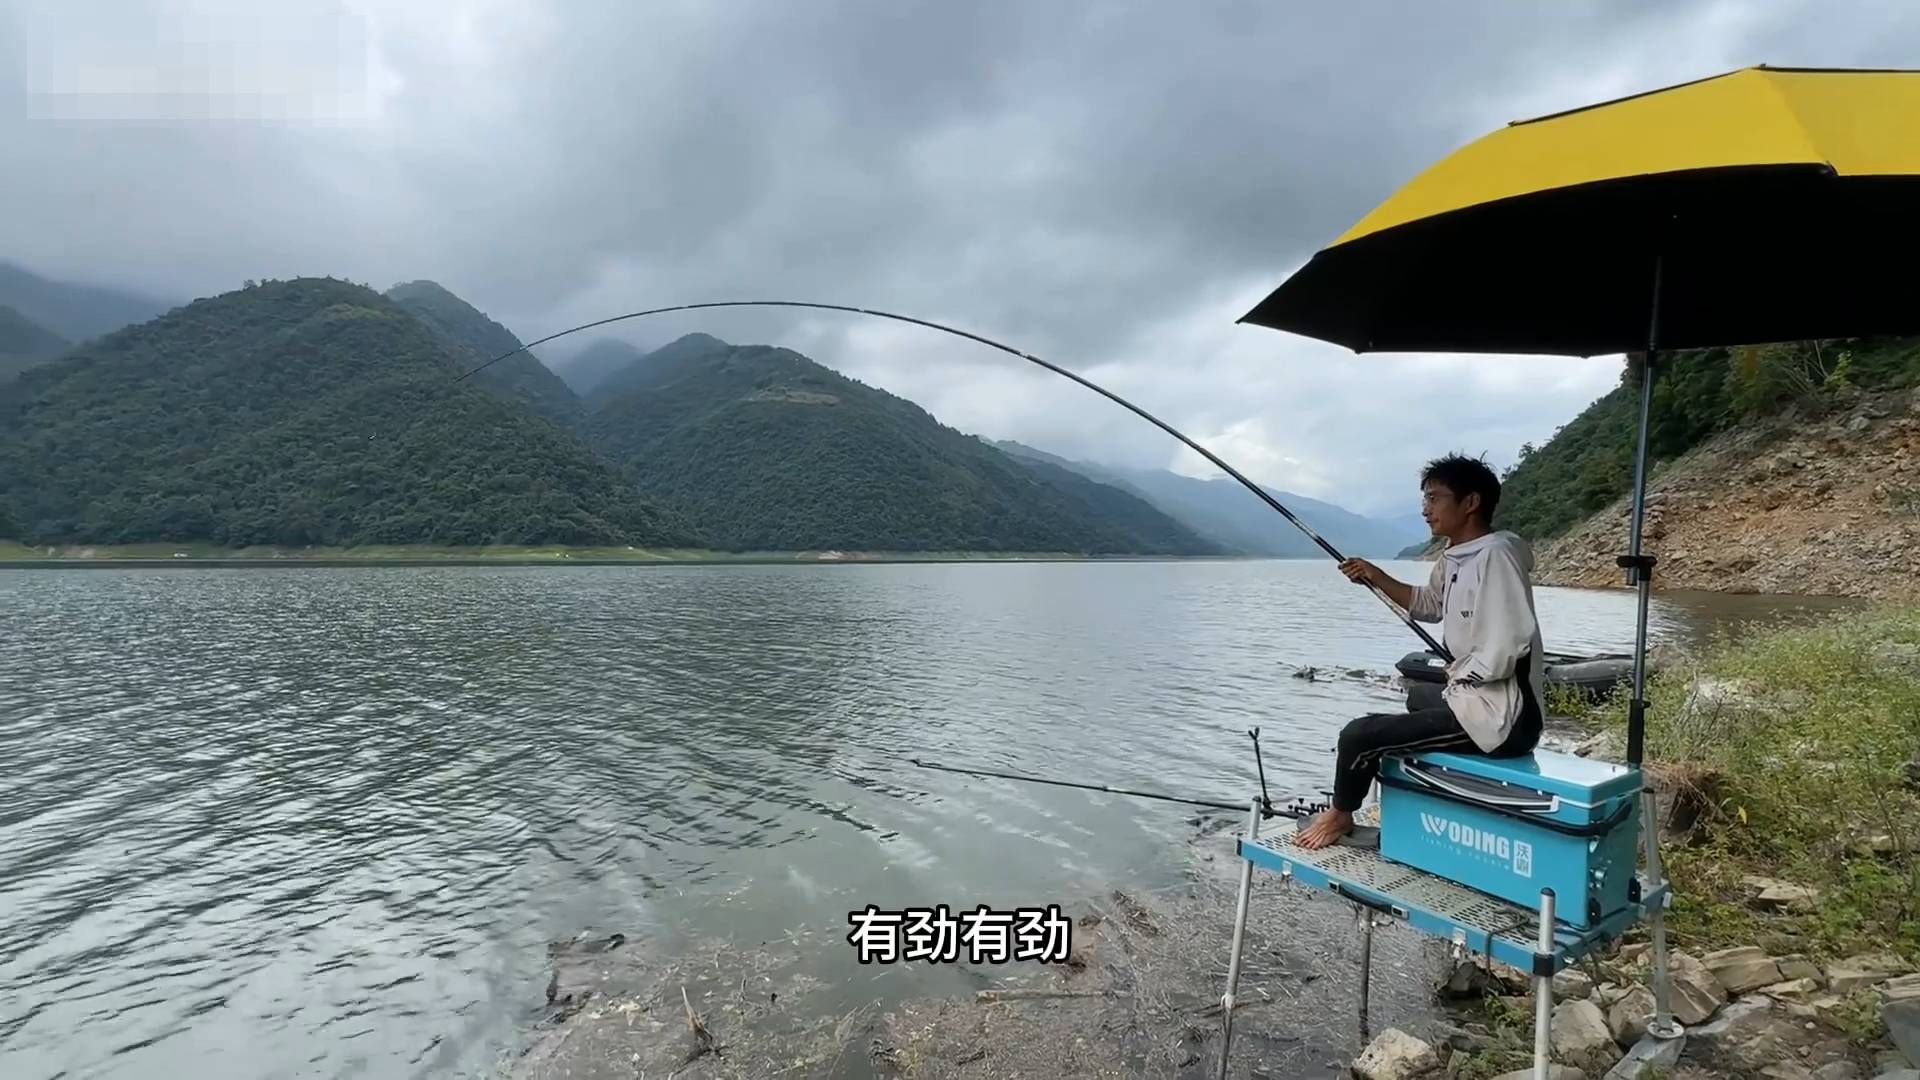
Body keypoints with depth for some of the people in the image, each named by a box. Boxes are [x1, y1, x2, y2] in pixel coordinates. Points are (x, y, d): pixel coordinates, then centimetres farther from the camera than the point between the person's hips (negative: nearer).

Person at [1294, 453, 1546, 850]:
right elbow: (1426, 604, 28)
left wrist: (1460, 674, -7)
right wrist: (1376, 577, 13)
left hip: (1499, 718, -10)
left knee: (1359, 736, -11)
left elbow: (1503, 652, -26)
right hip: (1480, 705, 10)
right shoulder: (1453, 559, 9)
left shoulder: (1495, 555, -20)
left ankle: (1340, 815, 15)